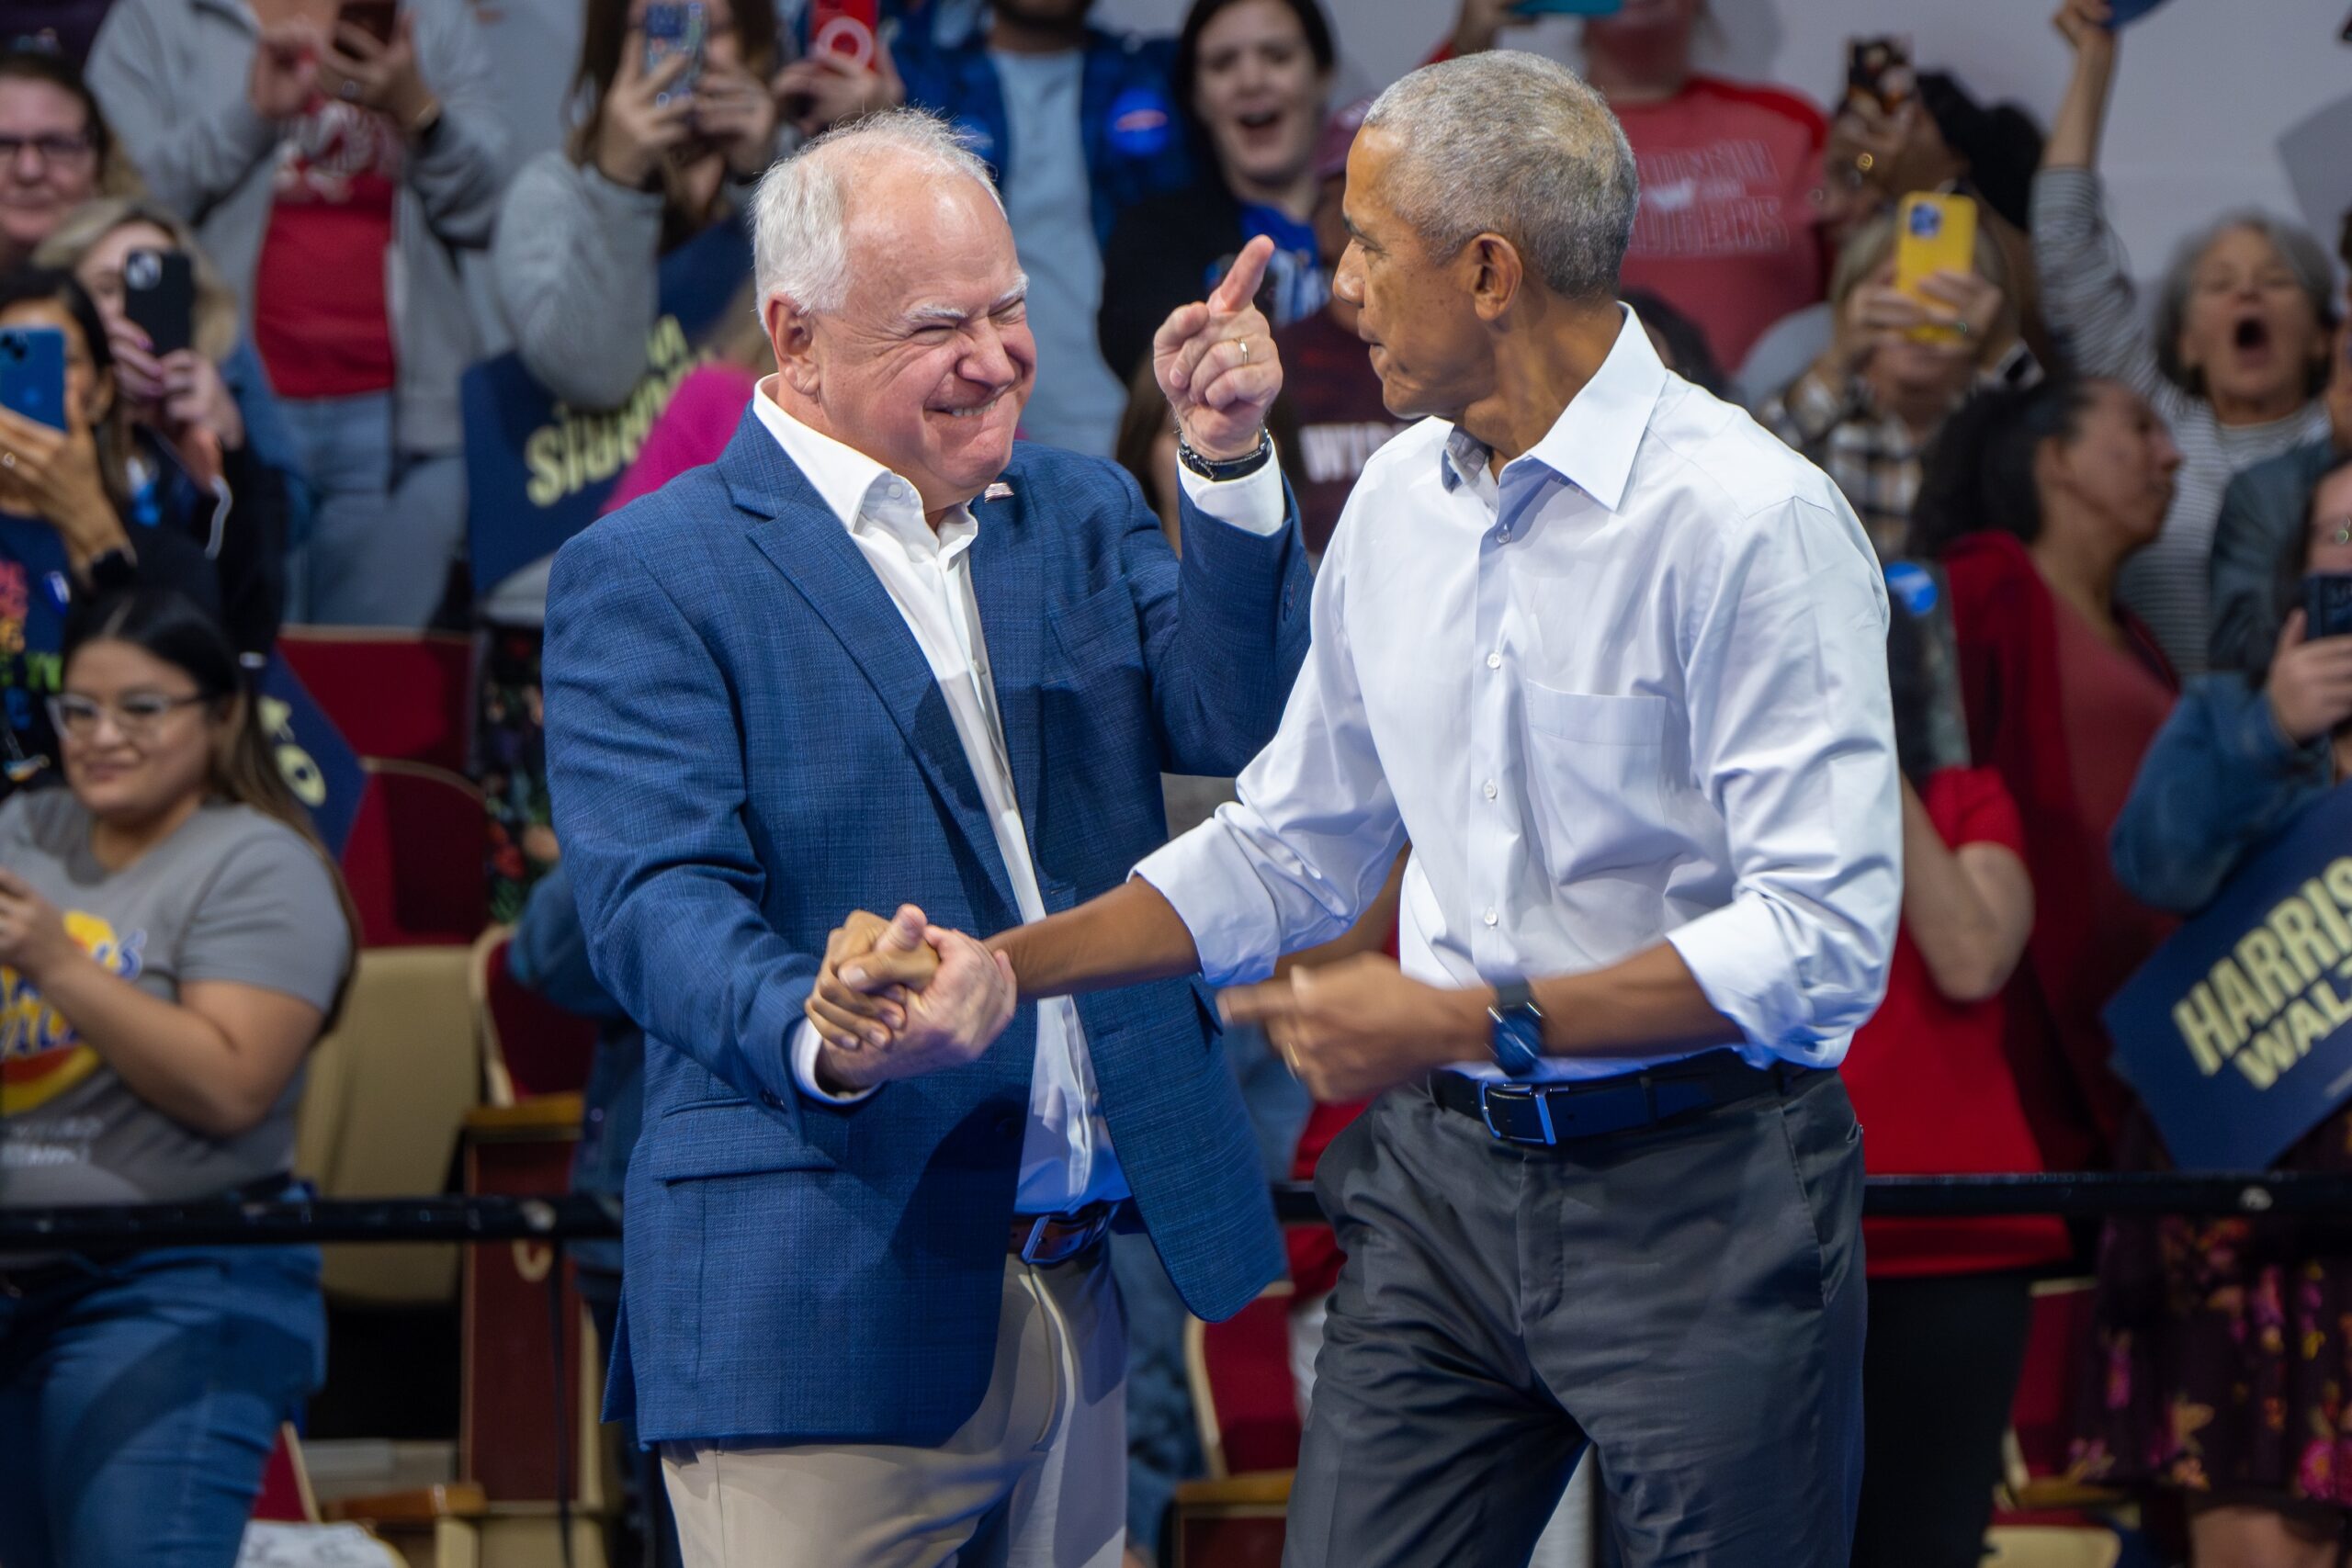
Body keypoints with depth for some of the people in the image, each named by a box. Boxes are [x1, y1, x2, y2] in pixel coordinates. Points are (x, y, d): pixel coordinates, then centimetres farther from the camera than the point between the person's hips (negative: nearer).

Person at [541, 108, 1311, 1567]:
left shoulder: (1081, 513, 15)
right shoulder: (646, 578, -4)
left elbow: (1239, 724, 1)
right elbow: (660, 901, -15)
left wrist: (1231, 466, -11)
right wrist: (829, 1043, -34)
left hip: (1083, 1282, 6)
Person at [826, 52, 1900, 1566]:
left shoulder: (1753, 519, -14)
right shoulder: (1399, 504, 10)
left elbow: (1823, 935, -19)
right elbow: (1288, 850, 20)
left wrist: (1470, 1023, -20)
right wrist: (991, 971, 8)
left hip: (1698, 1197, -6)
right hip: (1444, 1174, 6)